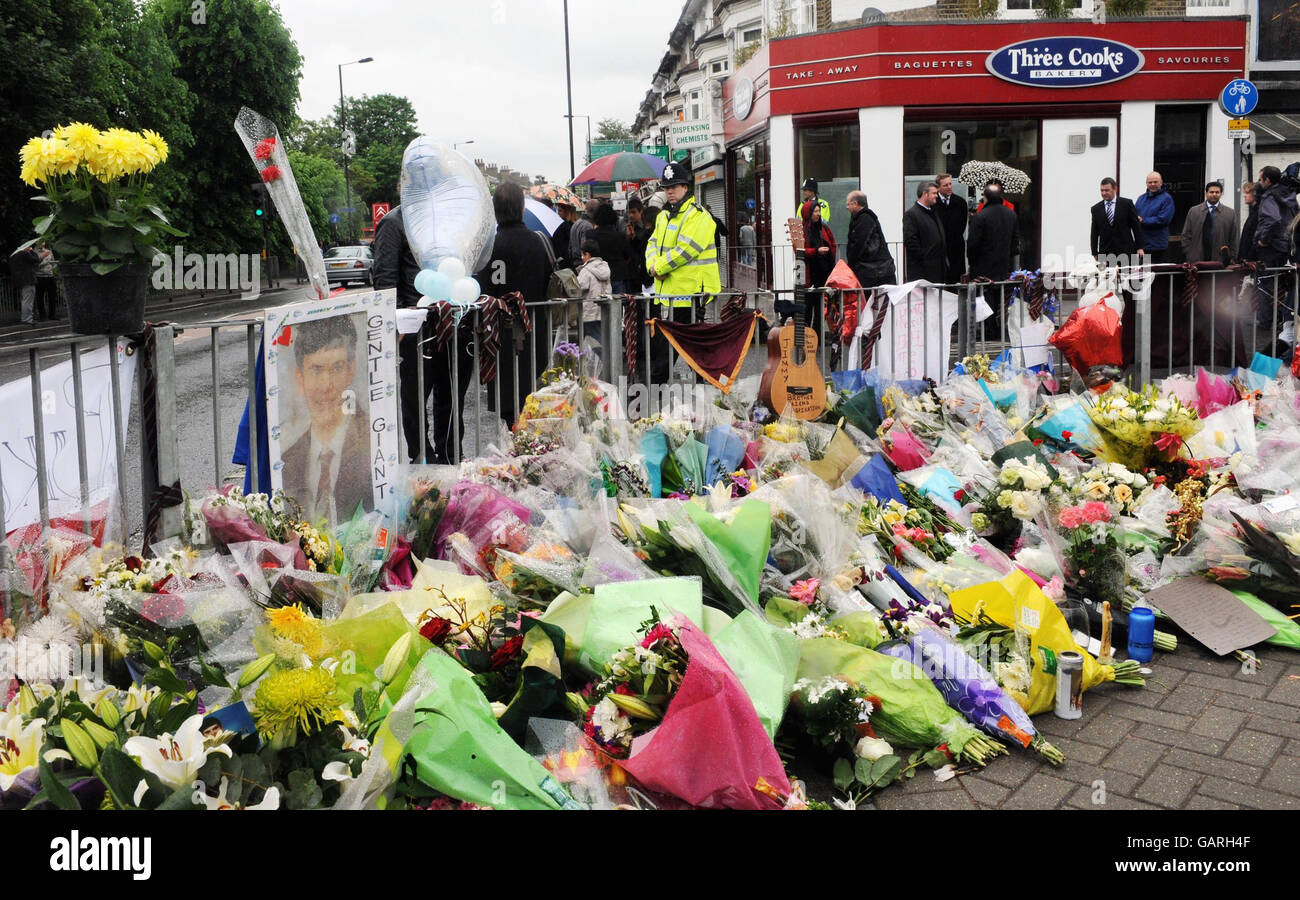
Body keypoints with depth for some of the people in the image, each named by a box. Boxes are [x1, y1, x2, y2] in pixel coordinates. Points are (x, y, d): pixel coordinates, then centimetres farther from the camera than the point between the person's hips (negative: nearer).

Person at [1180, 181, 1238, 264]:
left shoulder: (1230, 213, 8)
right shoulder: (1193, 211, 8)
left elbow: (1233, 238, 8)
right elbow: (1186, 236, 7)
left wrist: (1230, 257, 2)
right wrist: (1188, 256, 0)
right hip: (1196, 260, 0)